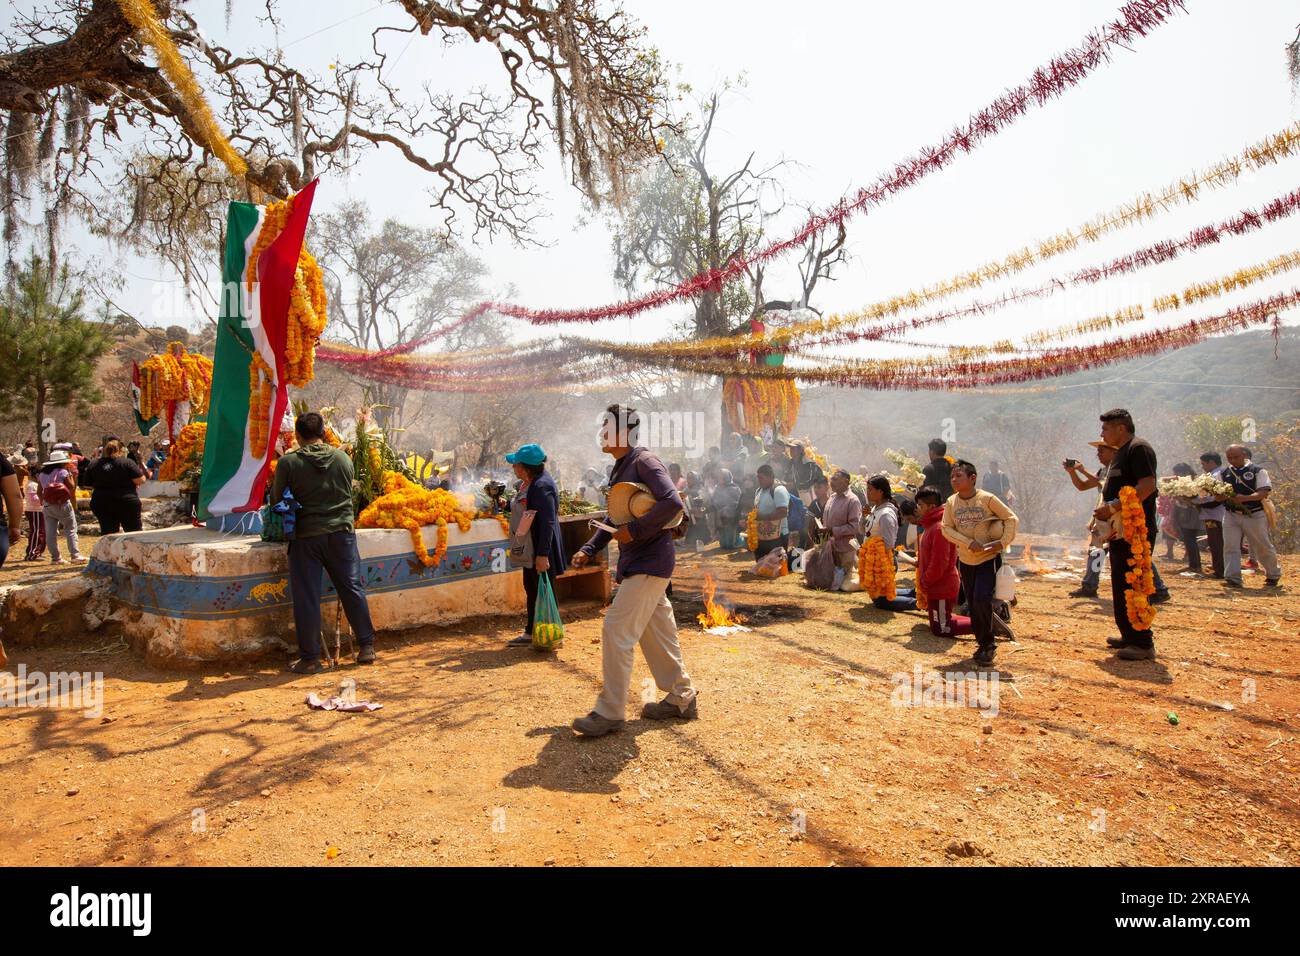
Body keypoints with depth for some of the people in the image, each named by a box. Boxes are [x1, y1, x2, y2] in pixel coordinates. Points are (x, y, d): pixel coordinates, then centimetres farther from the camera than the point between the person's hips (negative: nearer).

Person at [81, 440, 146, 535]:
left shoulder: (93, 465, 5)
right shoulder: (127, 462, -7)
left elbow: (87, 485, 10)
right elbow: (141, 480, -11)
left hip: (102, 505, 3)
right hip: (126, 503, -3)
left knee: (107, 534, 8)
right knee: (135, 534, 5)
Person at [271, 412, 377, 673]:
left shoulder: (289, 462, -6)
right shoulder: (343, 458, 3)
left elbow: (276, 500, 1)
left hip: (306, 536, -2)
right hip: (341, 532, 3)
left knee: (306, 597, 5)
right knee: (352, 588, 12)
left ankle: (310, 658, 11)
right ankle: (366, 646, 18)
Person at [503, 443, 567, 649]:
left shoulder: (542, 486, -22)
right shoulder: (527, 483, 9)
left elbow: (548, 522, -26)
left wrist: (542, 554, -28)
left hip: (541, 551, -10)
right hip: (530, 549, 10)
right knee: (532, 591, 18)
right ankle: (530, 634, 30)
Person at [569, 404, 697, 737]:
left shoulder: (644, 461, -15)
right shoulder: (620, 468, 15)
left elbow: (672, 502, -29)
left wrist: (634, 530, -23)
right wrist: (588, 549, 13)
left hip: (649, 563, -10)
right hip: (637, 562, 10)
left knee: (616, 631, -9)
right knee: (656, 633, 15)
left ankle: (610, 712, 0)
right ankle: (682, 698, 28)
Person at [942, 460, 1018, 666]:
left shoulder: (987, 499, -13)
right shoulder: (951, 502, -3)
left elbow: (1012, 519, -6)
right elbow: (946, 528, -7)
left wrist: (1002, 543, -16)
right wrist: (969, 543, -19)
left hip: (989, 559, -4)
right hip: (966, 561, 4)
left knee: (982, 599, -16)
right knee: (973, 605, 11)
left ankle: (987, 645, 4)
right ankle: (985, 645, 29)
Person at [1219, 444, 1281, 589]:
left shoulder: (1257, 471, -4)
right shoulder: (1225, 473, 7)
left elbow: (1264, 492, -14)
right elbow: (1217, 496, 7)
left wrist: (1244, 498, -30)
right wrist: (1224, 496, -17)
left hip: (1254, 516, -3)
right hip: (1232, 516, 3)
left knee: (1263, 547, 10)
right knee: (1230, 547, -7)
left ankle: (1273, 575, 31)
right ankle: (1232, 579, -6)